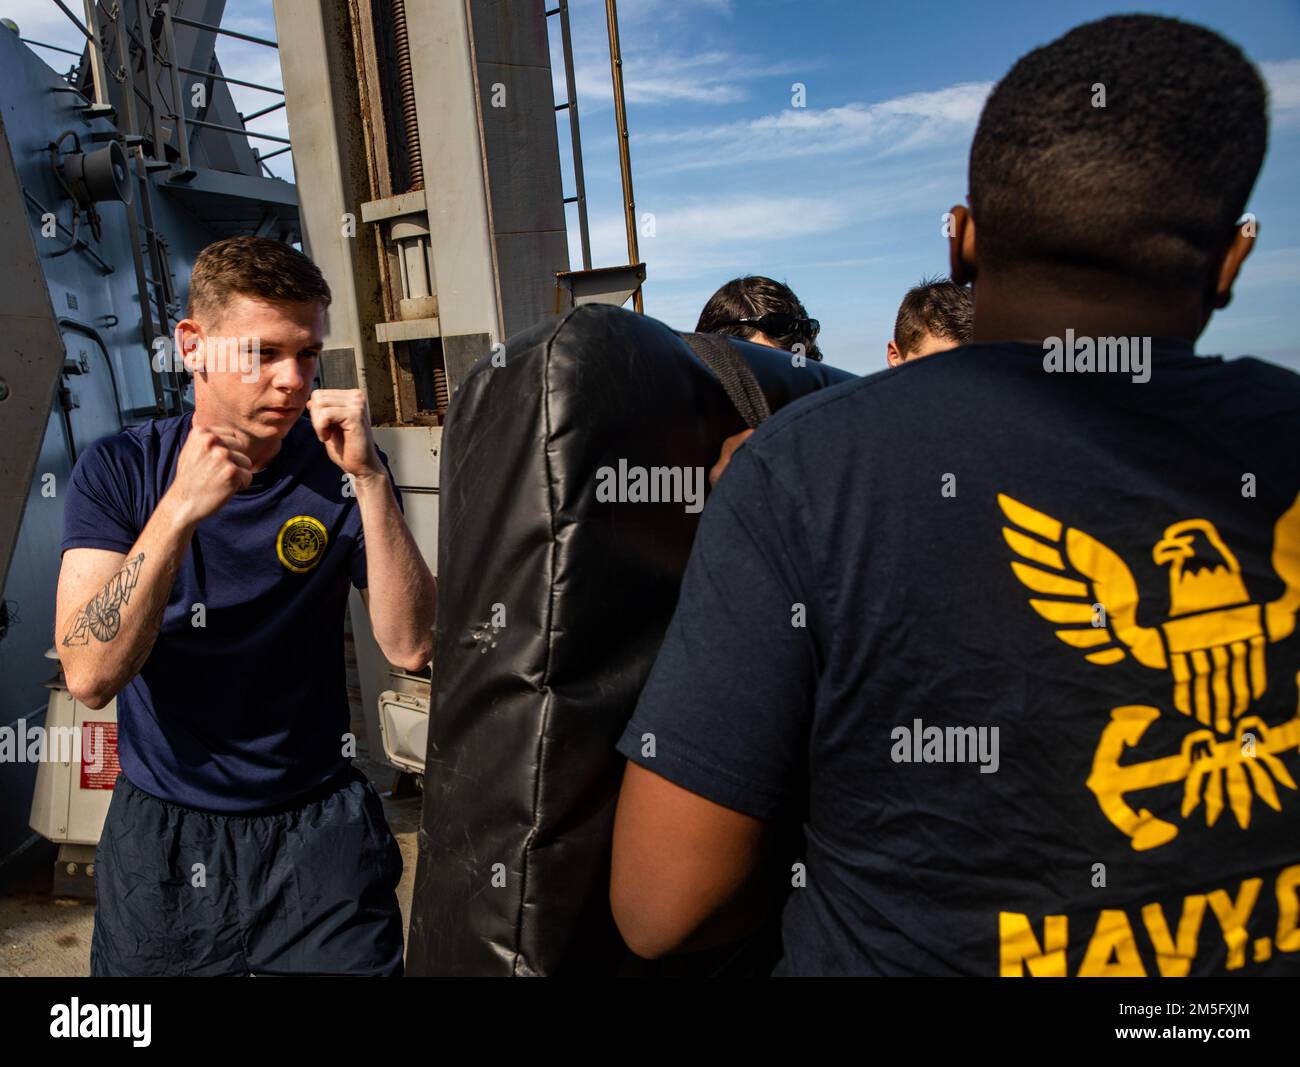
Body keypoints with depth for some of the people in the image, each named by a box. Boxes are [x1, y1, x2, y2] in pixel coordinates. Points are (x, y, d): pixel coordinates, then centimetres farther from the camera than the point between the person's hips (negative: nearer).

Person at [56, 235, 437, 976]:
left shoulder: (339, 470, -8)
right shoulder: (120, 470, -9)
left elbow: (410, 647, -19)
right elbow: (90, 678, -20)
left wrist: (369, 478, -27)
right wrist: (180, 510, -31)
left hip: (316, 830, -1)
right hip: (161, 832, 1)